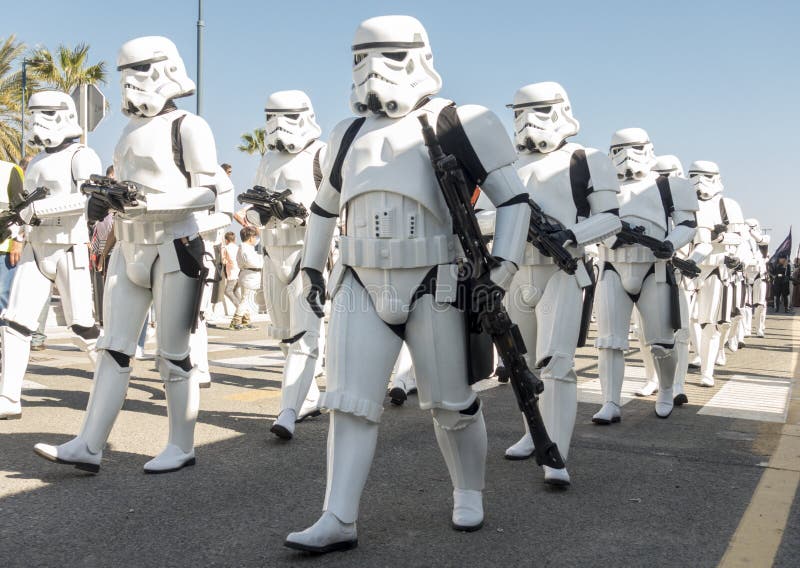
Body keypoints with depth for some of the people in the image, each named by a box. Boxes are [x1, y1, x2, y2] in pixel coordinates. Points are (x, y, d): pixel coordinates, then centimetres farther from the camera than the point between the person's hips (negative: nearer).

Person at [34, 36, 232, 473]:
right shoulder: (132, 130, 18)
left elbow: (210, 191, -15)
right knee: (113, 348, 5)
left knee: (172, 353, 0)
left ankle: (182, 447, 13)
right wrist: (103, 198, 3)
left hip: (174, 250, -8)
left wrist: (148, 201, -23)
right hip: (129, 251, 8)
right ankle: (88, 447, 8)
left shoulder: (186, 127, -7)